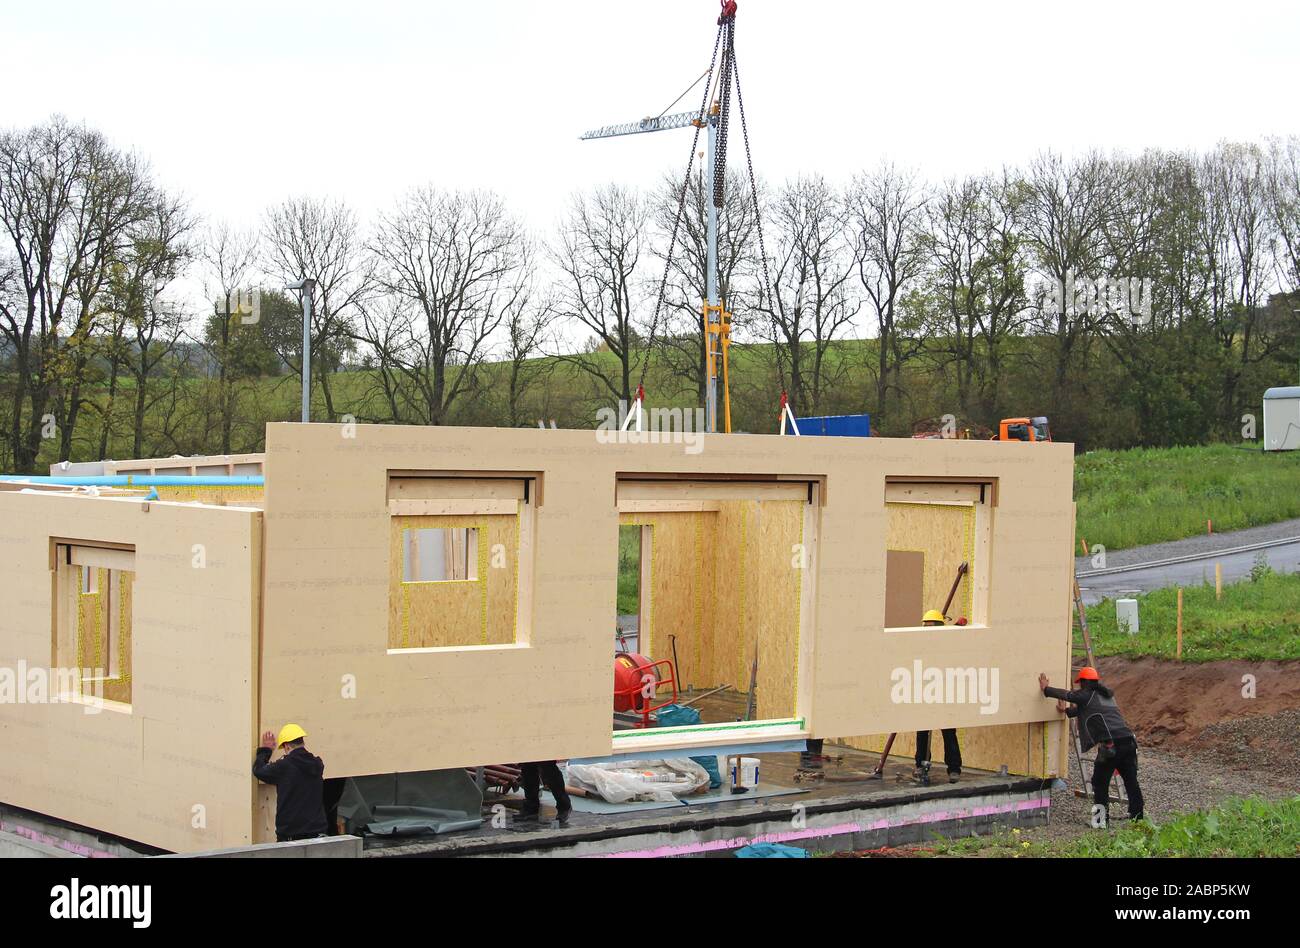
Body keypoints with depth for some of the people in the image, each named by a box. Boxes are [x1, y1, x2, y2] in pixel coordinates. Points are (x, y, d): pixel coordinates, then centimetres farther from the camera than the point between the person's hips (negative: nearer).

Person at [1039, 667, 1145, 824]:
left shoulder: (1087, 695, 3)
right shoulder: (1107, 696, 26)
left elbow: (1066, 695, 13)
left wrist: (1046, 689, 28)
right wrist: (1067, 710, 46)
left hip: (1110, 745, -7)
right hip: (1129, 742, 7)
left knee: (1100, 782, 8)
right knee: (1131, 782, 9)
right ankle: (1137, 818, 11)